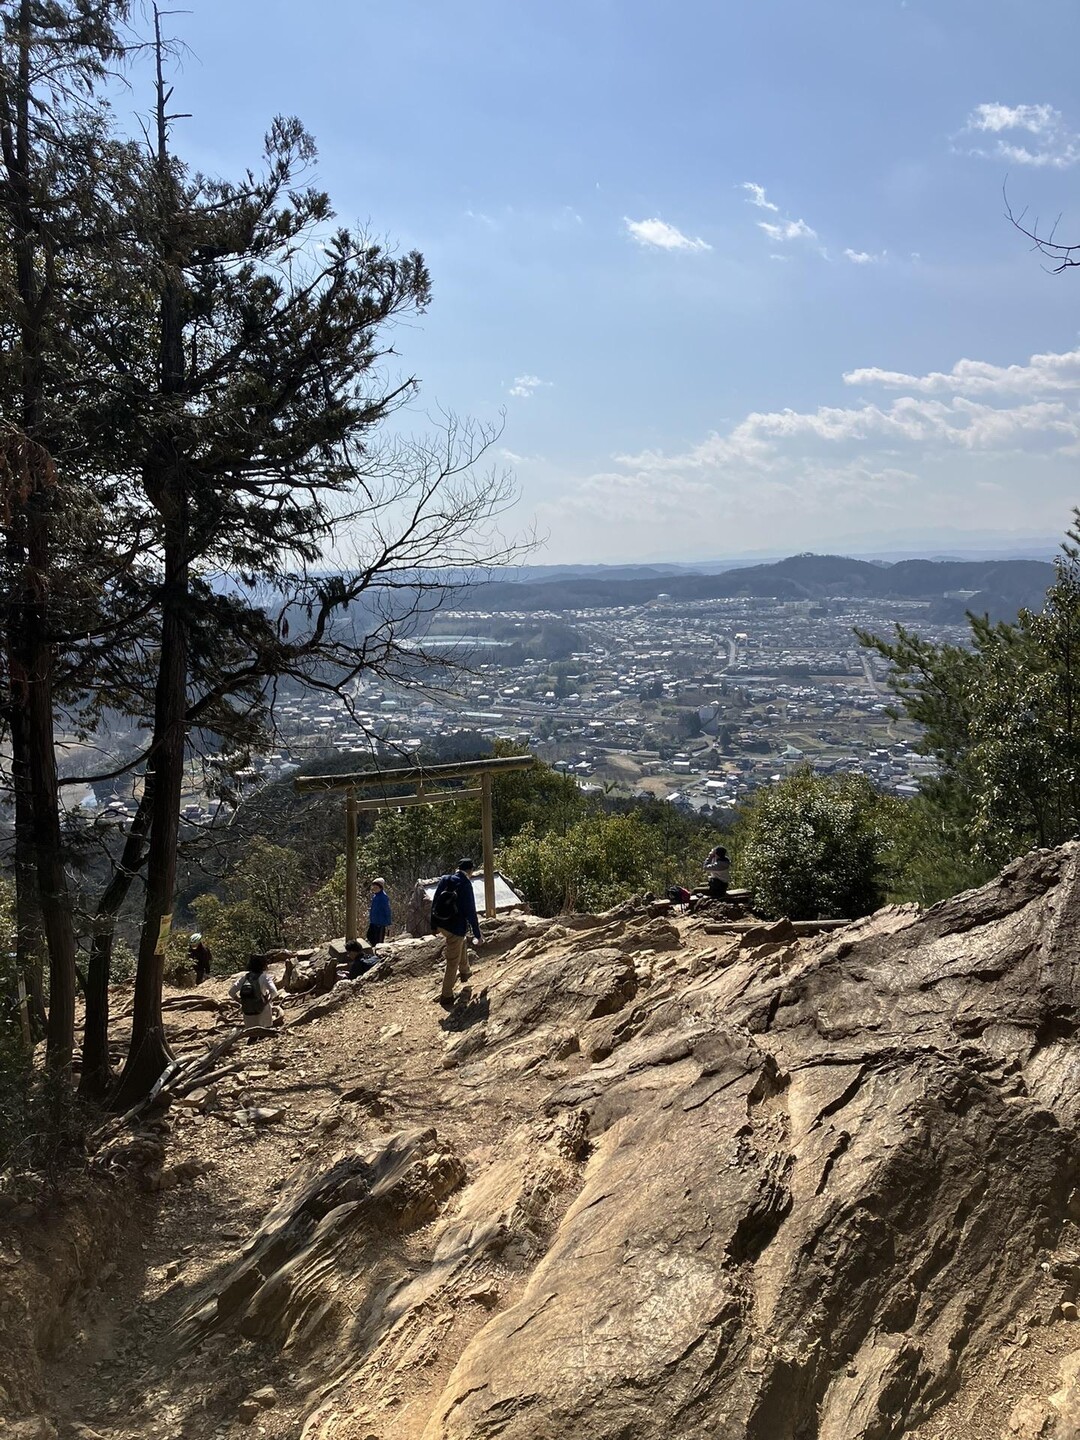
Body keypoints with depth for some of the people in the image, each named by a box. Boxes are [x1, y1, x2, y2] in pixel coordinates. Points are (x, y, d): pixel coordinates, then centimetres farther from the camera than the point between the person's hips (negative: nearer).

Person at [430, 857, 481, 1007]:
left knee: (461, 943, 33)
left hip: (441, 925, 7)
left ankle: (464, 972, 49)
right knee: (453, 962, 4)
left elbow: (434, 903, 9)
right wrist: (477, 934, -9)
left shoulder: (444, 880, 2)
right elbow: (470, 911, -17)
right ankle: (446, 996, 9)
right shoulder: (465, 885, -17)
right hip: (455, 928, -7)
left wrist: (434, 925, 20)